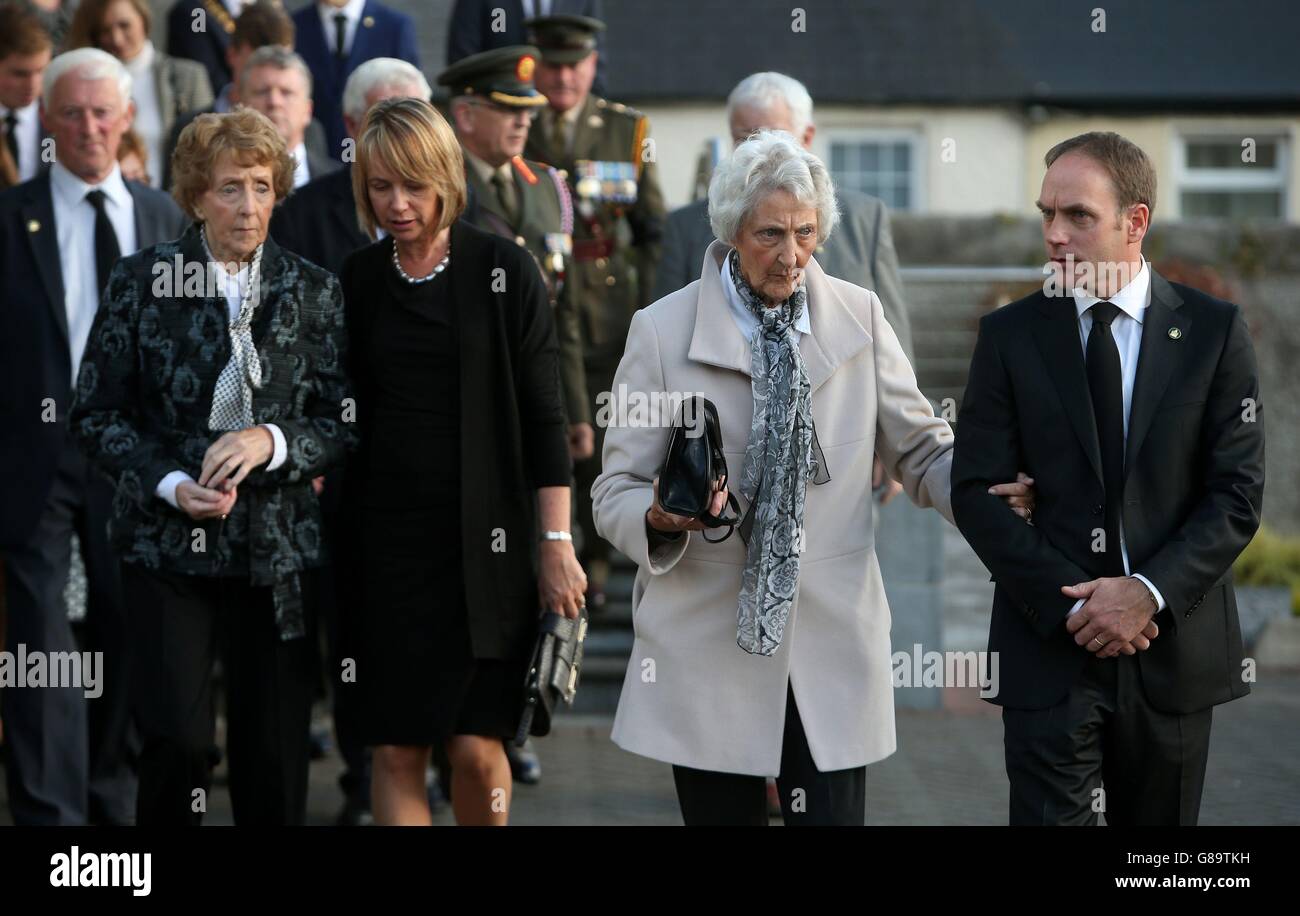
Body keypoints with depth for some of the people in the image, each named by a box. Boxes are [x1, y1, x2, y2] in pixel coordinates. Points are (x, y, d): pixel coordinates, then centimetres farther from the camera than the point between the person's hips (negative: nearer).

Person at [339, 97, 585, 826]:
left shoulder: (504, 271, -1)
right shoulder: (357, 282, 8)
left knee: (477, 746, -3)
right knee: (397, 751, -2)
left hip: (486, 540, -2)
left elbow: (545, 417, -2)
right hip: (387, 540, 3)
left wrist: (558, 544, -5)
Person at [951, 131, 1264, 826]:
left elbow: (1237, 494, -2)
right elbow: (974, 491, -2)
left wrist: (1149, 592, -14)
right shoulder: (1009, 335, 2)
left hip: (1174, 648, 1)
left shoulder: (1214, 331, 1)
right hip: (1050, 645, -1)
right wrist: (1071, 604, -12)